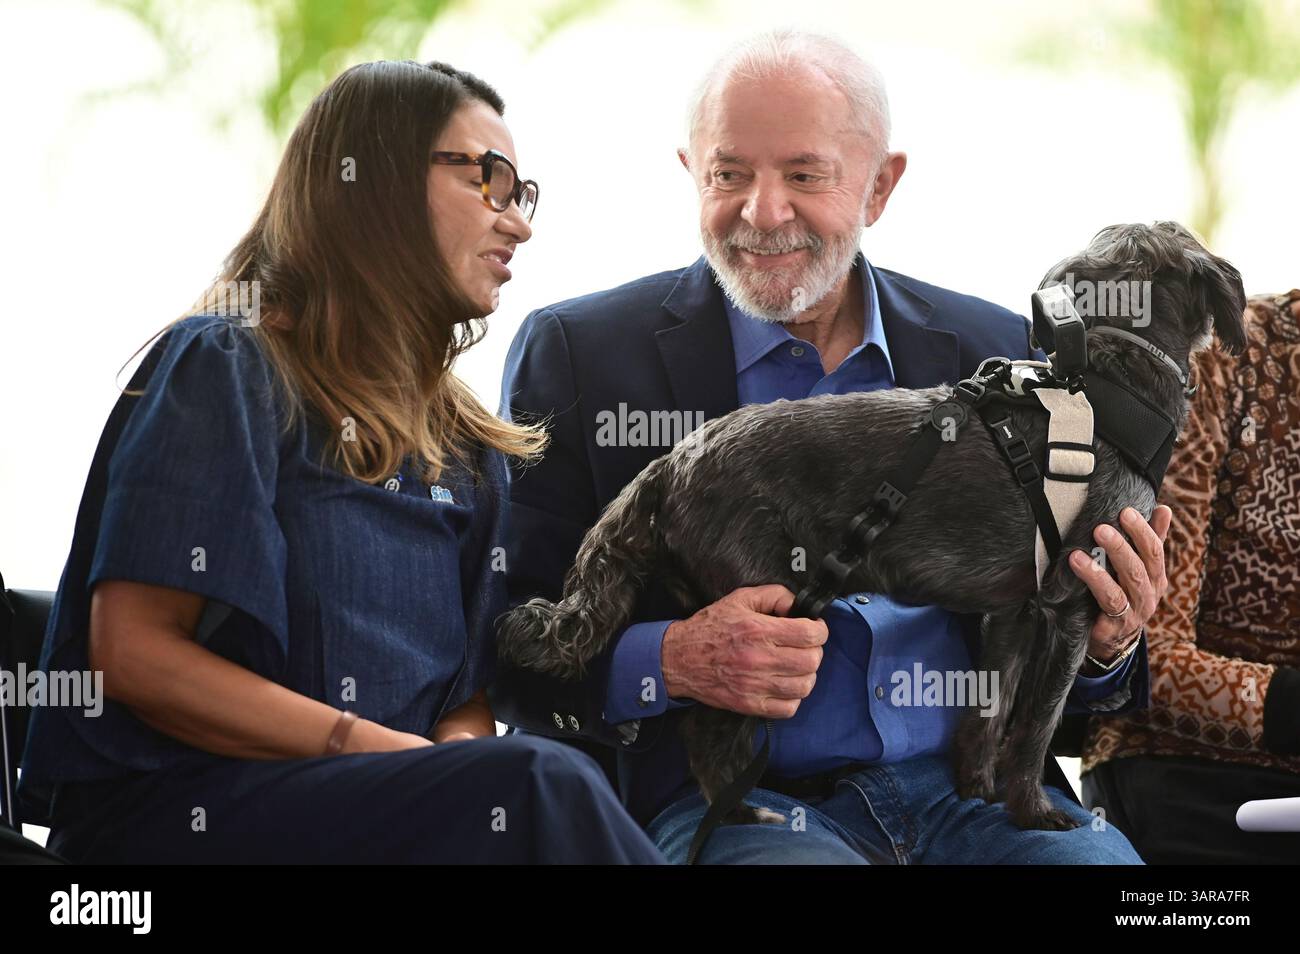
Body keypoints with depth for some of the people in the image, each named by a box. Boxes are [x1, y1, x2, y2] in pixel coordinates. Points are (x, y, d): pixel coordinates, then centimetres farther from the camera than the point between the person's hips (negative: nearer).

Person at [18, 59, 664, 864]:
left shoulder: (467, 451, 21)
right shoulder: (226, 370, -1)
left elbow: (466, 698, 14)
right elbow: (133, 652, -10)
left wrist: (462, 760, -12)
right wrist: (384, 751, -17)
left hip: (384, 798, 6)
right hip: (182, 809, -6)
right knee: (543, 788, -32)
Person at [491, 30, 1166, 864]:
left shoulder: (997, 357, 12)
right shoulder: (576, 356, 3)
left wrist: (1101, 644, -6)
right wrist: (666, 664, -18)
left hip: (965, 787, 4)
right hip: (719, 796, -4)